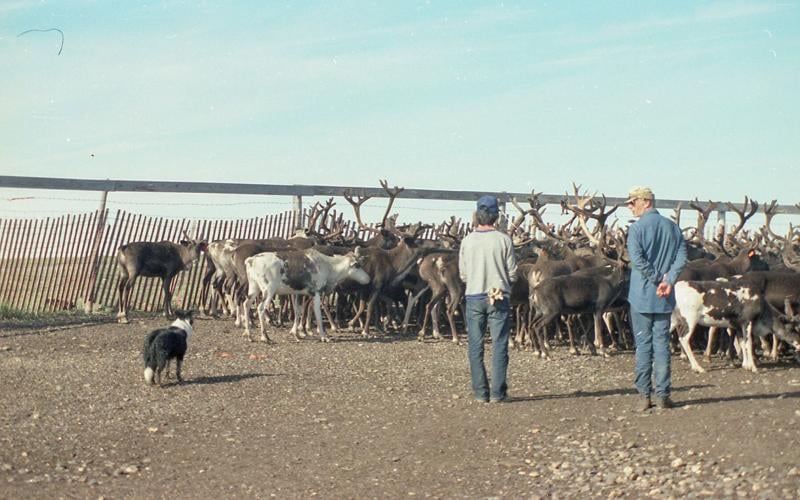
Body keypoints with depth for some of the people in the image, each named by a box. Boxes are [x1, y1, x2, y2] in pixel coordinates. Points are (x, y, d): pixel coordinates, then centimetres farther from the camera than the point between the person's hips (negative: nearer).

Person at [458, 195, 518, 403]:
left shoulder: (467, 241, -3)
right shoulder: (503, 240, -7)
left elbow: (463, 274, 4)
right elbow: (513, 273, -2)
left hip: (474, 298, 1)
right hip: (499, 298, -1)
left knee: (475, 347, 8)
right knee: (499, 346, 4)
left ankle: (480, 392, 9)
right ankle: (498, 392, 3)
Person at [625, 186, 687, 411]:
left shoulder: (636, 228, -8)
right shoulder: (672, 227, 8)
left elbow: (637, 259, -19)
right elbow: (682, 257, -2)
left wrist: (656, 280, -11)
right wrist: (668, 281, -9)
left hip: (641, 295, -4)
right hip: (665, 299, 4)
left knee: (643, 344, 2)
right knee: (662, 342, 8)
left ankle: (644, 395, 4)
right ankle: (663, 395, 8)